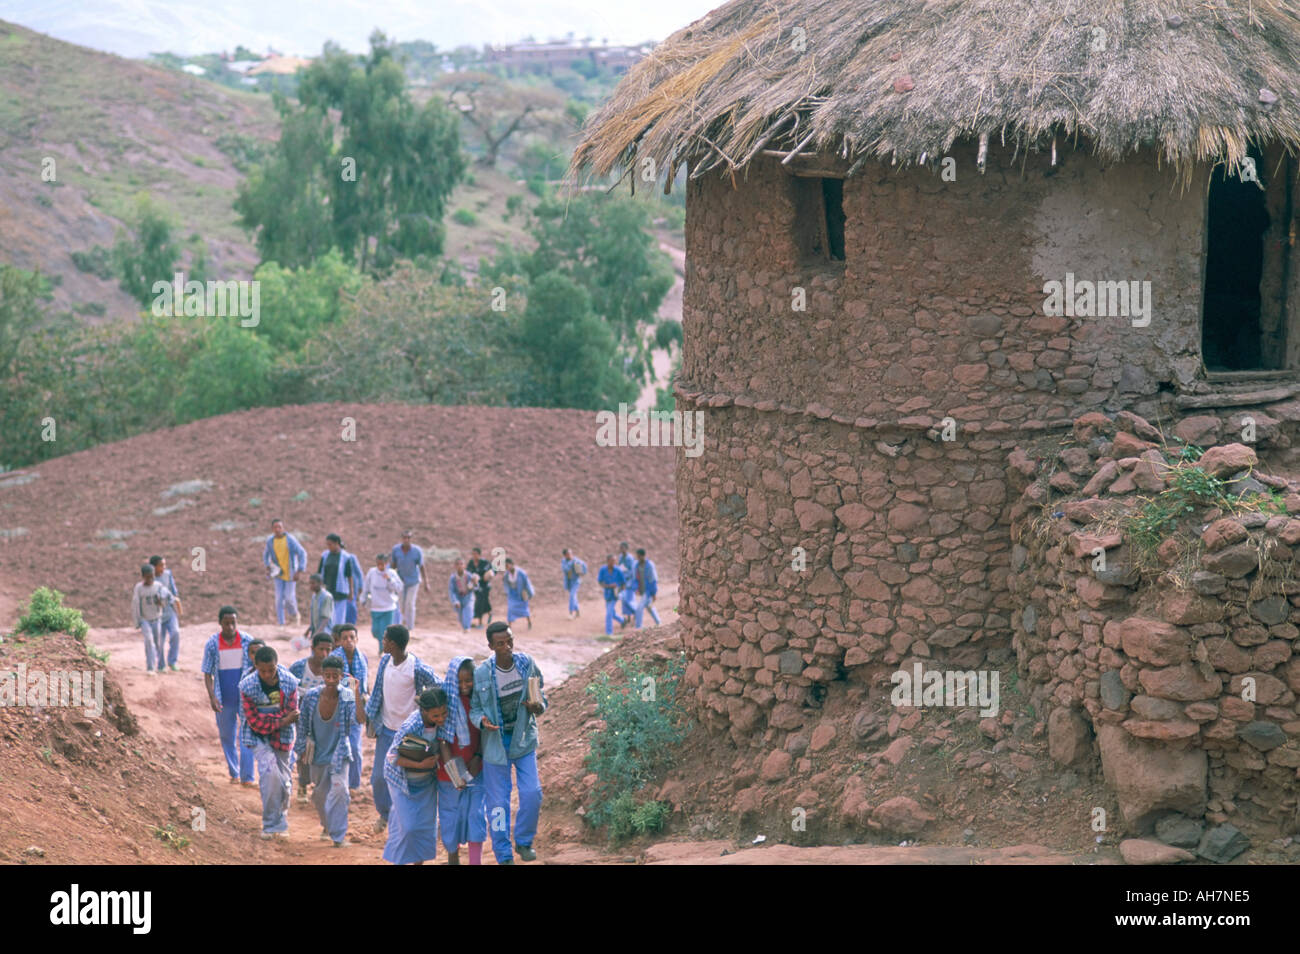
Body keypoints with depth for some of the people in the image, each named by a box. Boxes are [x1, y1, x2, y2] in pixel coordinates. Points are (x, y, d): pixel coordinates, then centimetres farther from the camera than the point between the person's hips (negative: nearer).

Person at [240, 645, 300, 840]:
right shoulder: (247, 686, -20)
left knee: (284, 779, 8)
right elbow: (255, 722, -18)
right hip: (258, 735, -2)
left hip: (282, 736, 2)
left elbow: (291, 713, -9)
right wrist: (282, 721, -27)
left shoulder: (289, 682, -15)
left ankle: (281, 818, 34)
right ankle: (271, 825, -10)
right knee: (269, 773, -21)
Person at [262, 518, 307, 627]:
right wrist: (267, 565, -1)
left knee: (289, 598, -7)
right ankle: (281, 624, 3)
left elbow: (302, 554, -10)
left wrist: (298, 571, -16)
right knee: (279, 599, -4)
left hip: (290, 573, -3)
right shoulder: (270, 540, -2)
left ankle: (296, 614, 25)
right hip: (278, 574, 3)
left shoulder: (290, 539, -13)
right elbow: (266, 554, 17)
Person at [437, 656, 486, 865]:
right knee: (451, 814, 11)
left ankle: (476, 861, 1)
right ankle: (453, 856, 31)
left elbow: (486, 734, 4)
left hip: (475, 768, 1)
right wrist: (449, 762, -20)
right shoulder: (445, 699, -11)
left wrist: (478, 757, -10)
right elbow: (440, 736, -11)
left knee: (476, 814, -2)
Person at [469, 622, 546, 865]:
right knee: (498, 801, 5)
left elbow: (540, 697, 4)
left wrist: (539, 706, -19)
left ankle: (524, 841, 19)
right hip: (495, 742, -2)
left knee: (532, 794, -7)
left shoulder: (527, 665, -8)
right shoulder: (481, 675, -15)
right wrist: (482, 720, -26)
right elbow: (474, 708, -4)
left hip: (523, 739, 2)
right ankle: (504, 856, 20)